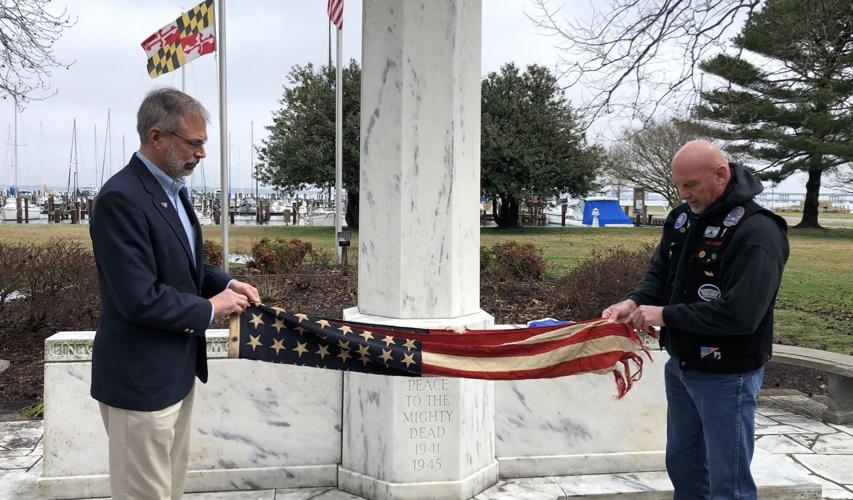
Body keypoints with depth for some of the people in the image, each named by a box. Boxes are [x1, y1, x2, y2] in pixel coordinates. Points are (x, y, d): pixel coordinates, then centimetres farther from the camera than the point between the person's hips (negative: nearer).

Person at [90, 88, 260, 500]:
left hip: (176, 369, 9)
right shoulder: (121, 199, -22)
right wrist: (209, 308, -14)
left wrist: (225, 284, 2)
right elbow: (140, 299, -27)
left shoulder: (172, 189, 8)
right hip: (141, 379, -9)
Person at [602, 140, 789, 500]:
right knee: (683, 466, 22)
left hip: (726, 377, -7)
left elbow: (741, 315, -29)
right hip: (680, 365, 8)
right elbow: (659, 274, 11)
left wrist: (665, 315, -23)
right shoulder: (682, 217, 3)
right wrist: (635, 302, -11)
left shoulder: (757, 233, -22)